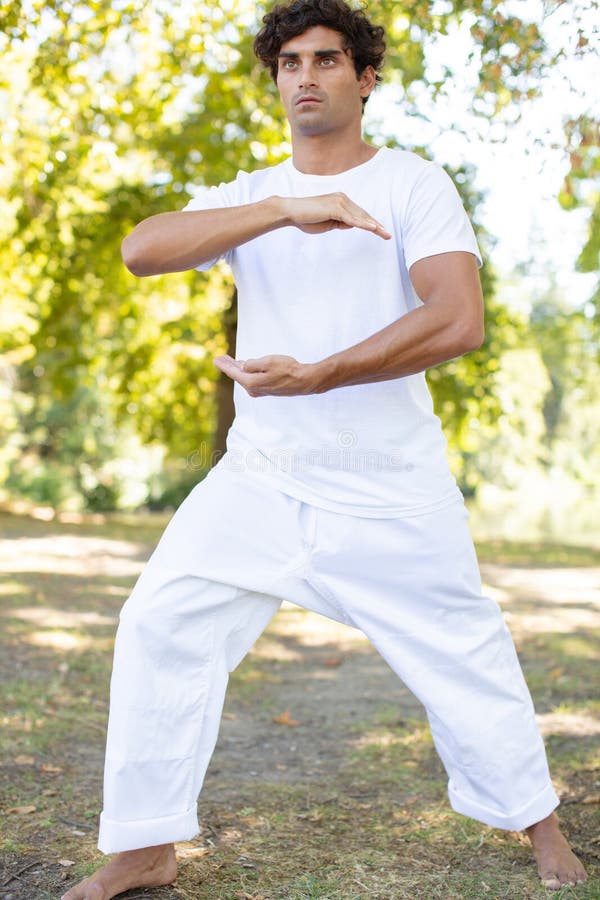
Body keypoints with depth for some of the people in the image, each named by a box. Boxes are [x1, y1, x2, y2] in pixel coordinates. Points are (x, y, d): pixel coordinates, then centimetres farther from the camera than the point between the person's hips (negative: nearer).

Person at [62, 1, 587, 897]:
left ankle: (538, 822, 32)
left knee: (462, 648, 7)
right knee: (159, 627, -5)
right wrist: (288, 209, -25)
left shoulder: (412, 185, -4)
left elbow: (459, 320, -19)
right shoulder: (249, 196, 6)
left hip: (391, 485, -3)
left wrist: (311, 376, -26)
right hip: (261, 477, 3)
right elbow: (141, 249, -14)